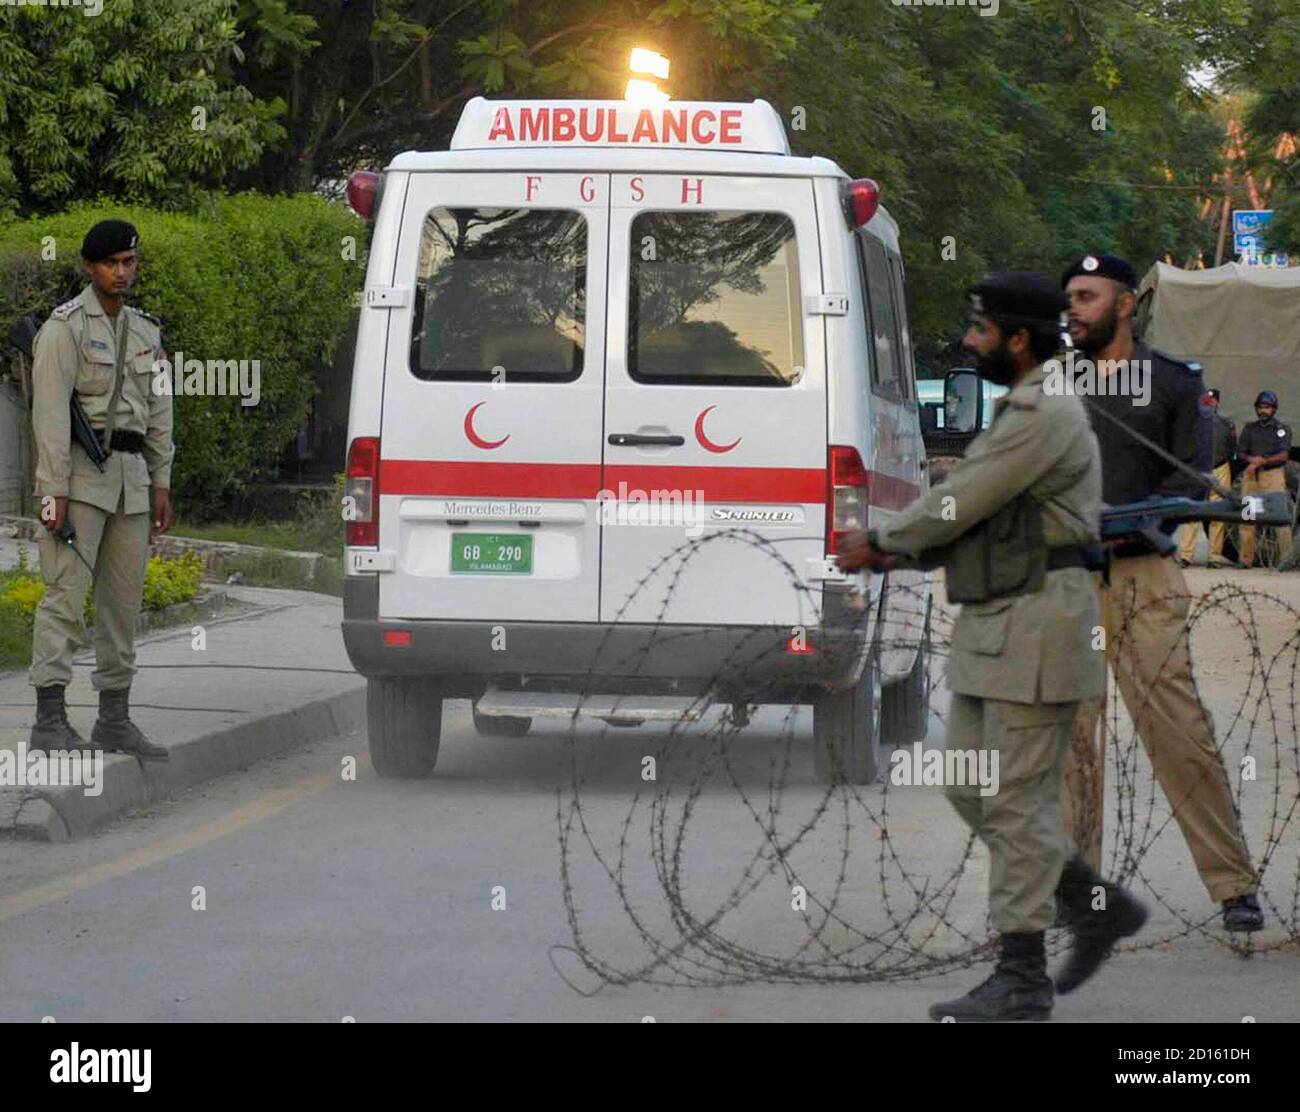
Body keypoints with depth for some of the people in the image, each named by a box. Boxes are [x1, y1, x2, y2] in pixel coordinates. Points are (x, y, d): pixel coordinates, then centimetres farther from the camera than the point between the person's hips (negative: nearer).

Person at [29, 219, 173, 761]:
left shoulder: (145, 331, 16)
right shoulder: (66, 326, -5)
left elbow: (159, 411, 20)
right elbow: (51, 412, -11)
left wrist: (160, 484, 13)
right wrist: (54, 490, -17)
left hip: (131, 473, 7)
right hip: (79, 471, -7)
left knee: (124, 598, 8)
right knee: (66, 591, -11)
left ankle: (114, 718, 15)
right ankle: (50, 719, -13)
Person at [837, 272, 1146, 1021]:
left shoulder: (1045, 416, -17)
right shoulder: (1025, 413, 17)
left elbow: (961, 503, -15)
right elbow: (971, 513, 19)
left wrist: (880, 540, 0)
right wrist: (901, 549, 4)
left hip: (1039, 632, -10)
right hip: (994, 631, 10)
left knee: (1018, 802, -6)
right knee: (972, 790, 12)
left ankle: (1022, 980, 0)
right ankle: (1103, 907, 21)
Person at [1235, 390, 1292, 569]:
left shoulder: (1282, 430, 6)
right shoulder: (1249, 429, 17)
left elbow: (1283, 455, -5)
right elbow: (1240, 453, 12)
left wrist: (1261, 462, -15)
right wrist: (1251, 459, -10)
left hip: (1273, 475, -4)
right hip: (1251, 476, 4)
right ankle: (1246, 559, 6)